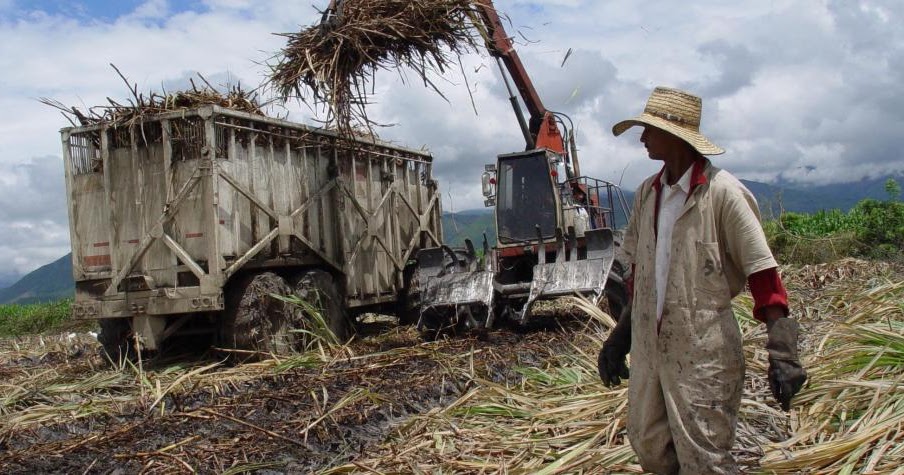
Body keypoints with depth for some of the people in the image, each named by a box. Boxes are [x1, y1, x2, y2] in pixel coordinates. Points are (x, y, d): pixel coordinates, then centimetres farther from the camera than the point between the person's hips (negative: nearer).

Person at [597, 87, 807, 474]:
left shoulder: (722, 192, -12)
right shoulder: (648, 192, 9)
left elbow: (763, 275, -12)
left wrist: (782, 352, -17)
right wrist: (622, 334, 20)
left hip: (703, 352, -7)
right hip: (648, 347, 7)